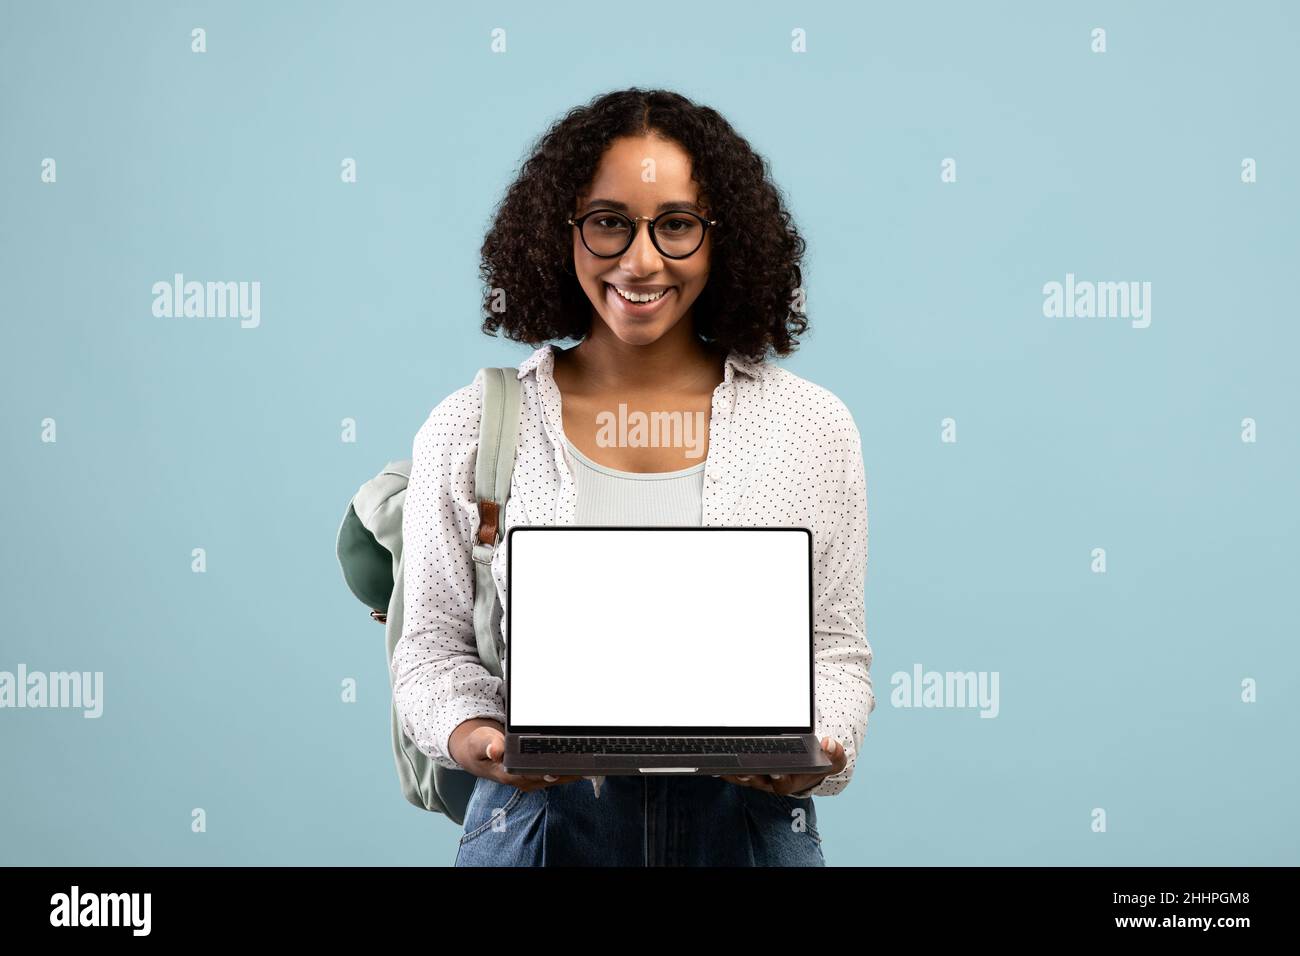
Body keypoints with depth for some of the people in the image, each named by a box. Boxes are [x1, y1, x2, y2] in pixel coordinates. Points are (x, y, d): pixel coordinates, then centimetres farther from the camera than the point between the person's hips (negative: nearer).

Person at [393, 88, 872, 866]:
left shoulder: (815, 429, 1)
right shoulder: (469, 431, 0)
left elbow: (836, 650, 5)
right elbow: (434, 645, 3)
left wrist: (820, 750, -14)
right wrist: (466, 733, -16)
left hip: (748, 826, 1)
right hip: (537, 823, 0)